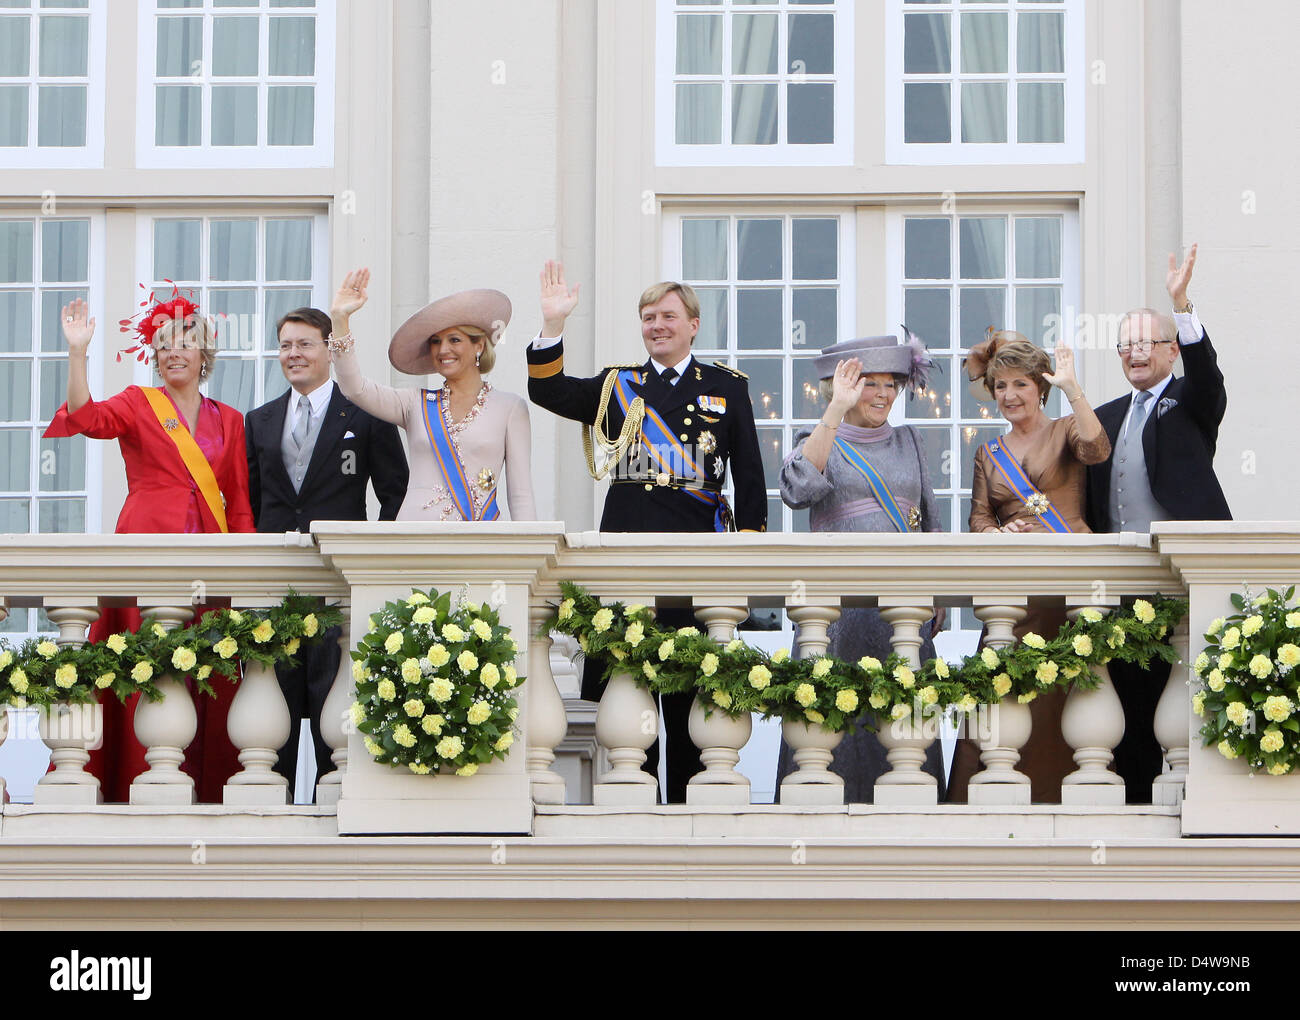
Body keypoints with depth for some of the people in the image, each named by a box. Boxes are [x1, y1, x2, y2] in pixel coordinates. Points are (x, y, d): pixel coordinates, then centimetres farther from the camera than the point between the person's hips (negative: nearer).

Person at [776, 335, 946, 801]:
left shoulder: (908, 442, 17)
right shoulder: (818, 441, 3)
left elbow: (930, 522, 20)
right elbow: (799, 490, -20)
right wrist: (836, 411, -23)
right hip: (841, 602, -4)